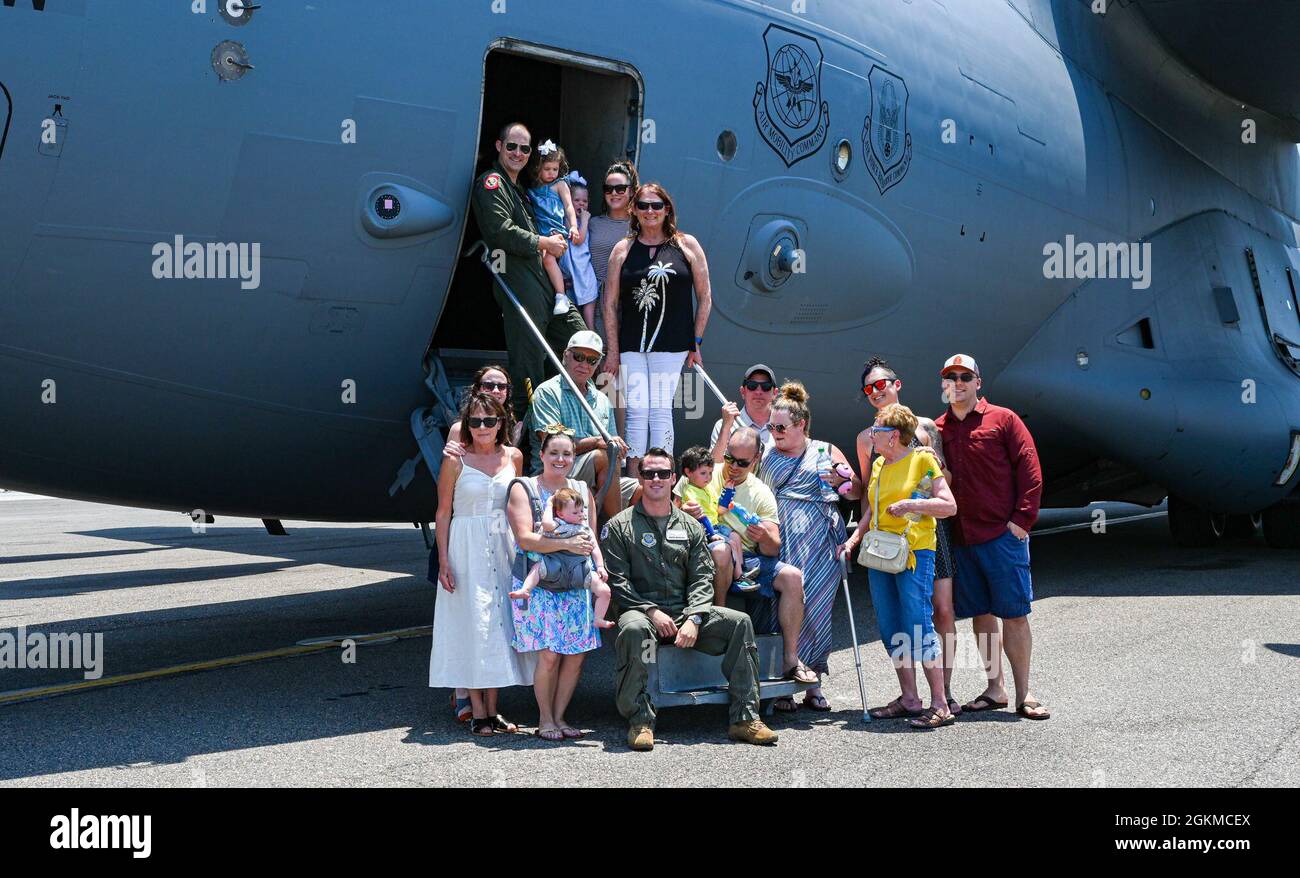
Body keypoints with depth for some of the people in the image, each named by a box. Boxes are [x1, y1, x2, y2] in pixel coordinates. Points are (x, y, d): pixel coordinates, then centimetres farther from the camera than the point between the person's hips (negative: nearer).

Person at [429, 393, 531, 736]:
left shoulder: (513, 457, 8)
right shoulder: (456, 461, -3)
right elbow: (443, 513, -2)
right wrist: (443, 560, -9)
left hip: (504, 546, 4)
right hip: (467, 548, -4)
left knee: (501, 621, 4)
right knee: (471, 624, -5)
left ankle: (492, 710, 12)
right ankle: (478, 713, 0)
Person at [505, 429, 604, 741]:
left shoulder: (583, 490, 16)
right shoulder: (523, 489, 0)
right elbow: (524, 538, -12)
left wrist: (598, 564, 0)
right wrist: (566, 544, -24)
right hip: (538, 583, -5)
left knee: (576, 655, -1)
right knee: (549, 655, -11)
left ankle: (559, 716, 15)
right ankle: (545, 719, 7)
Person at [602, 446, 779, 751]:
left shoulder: (689, 526, 17)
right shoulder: (619, 526, 6)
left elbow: (702, 578, 8)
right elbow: (617, 582, -3)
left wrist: (693, 619, -11)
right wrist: (652, 612, -16)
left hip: (685, 613, 4)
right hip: (641, 610, -4)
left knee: (740, 622, -18)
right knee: (634, 629, -39)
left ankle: (744, 718, -16)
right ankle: (639, 720, -28)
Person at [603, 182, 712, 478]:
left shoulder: (687, 245, 6)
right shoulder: (623, 249, 9)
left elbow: (705, 297, 8)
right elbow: (610, 303, 9)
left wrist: (696, 343, 4)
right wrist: (613, 350, 4)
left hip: (672, 344, -1)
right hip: (631, 345, 2)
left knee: (661, 411, -4)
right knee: (636, 411, -2)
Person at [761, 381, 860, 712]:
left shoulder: (826, 452, 16)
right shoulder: (766, 456, 17)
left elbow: (858, 492, 15)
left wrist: (845, 481, -6)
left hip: (823, 540, 0)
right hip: (784, 542, 0)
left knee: (817, 606, -3)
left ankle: (813, 684, 5)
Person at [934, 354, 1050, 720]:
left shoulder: (1003, 419, 1)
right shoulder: (936, 429, 11)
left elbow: (1030, 471, -3)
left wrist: (1022, 519, -9)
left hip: (1003, 535, -4)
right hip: (960, 539, 4)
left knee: (1014, 614, -2)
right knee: (980, 614, 9)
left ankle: (1024, 694, 4)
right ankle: (995, 688, 18)